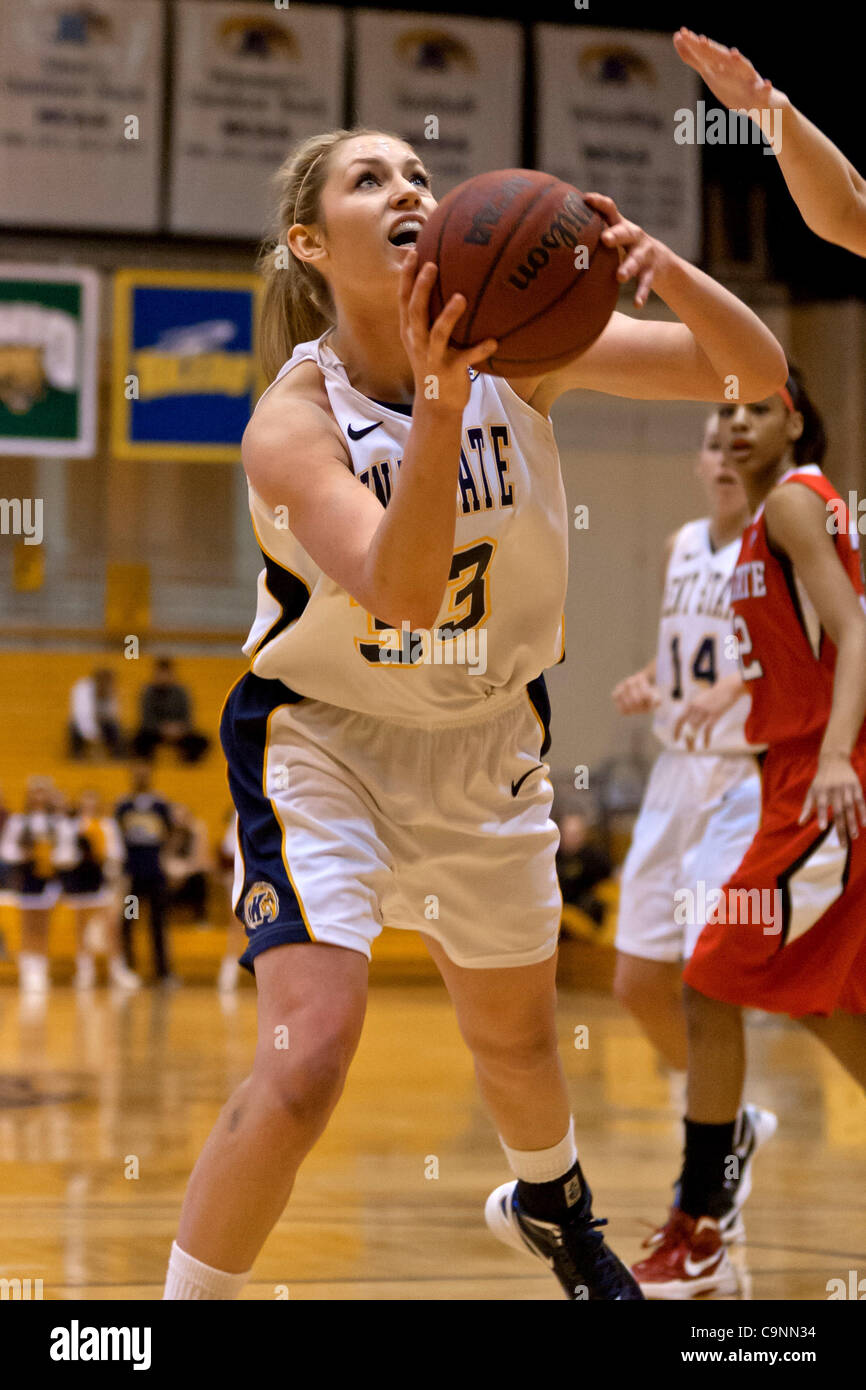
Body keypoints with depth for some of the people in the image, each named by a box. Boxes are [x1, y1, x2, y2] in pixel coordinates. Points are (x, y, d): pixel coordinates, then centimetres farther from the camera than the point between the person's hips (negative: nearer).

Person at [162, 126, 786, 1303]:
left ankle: (550, 1205, 57)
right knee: (306, 1062, -23)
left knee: (517, 1037, 23)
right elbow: (398, 590, -40)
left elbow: (756, 373, -17)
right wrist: (438, 405, -53)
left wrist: (656, 267, -36)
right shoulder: (293, 419, -25)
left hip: (485, 742, 4)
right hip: (325, 746, -4)